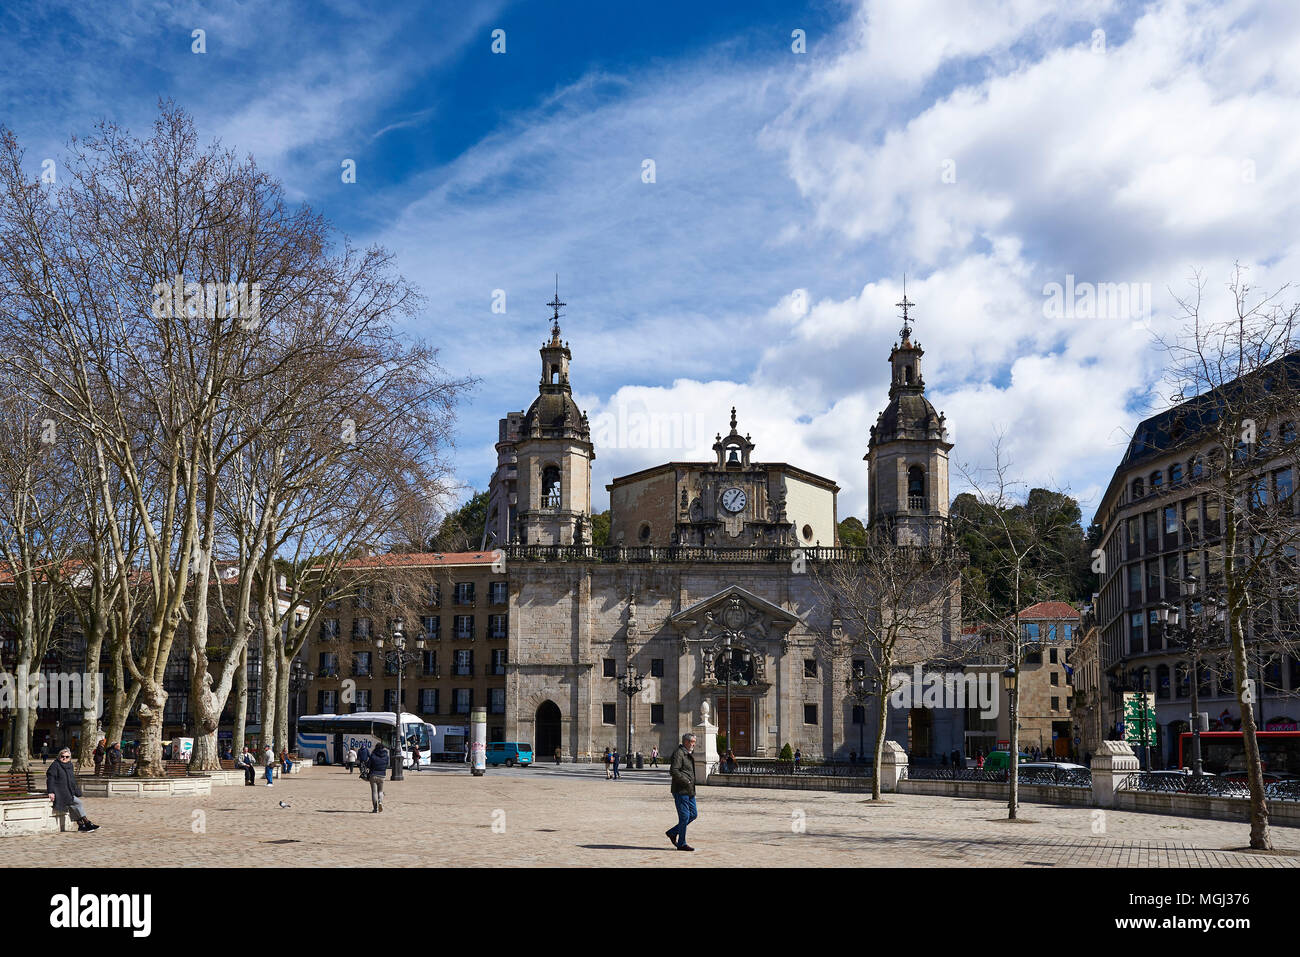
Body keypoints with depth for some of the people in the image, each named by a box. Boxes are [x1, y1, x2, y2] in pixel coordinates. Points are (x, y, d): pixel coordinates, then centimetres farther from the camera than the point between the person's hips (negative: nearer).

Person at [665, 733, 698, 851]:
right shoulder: (678, 753, -13)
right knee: (684, 817, -6)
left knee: (693, 814, 11)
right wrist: (686, 781, -20)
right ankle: (681, 844, 3)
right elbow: (674, 771, -23)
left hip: (689, 791, 10)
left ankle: (672, 832, 21)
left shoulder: (688, 754, 18)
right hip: (681, 790, -10)